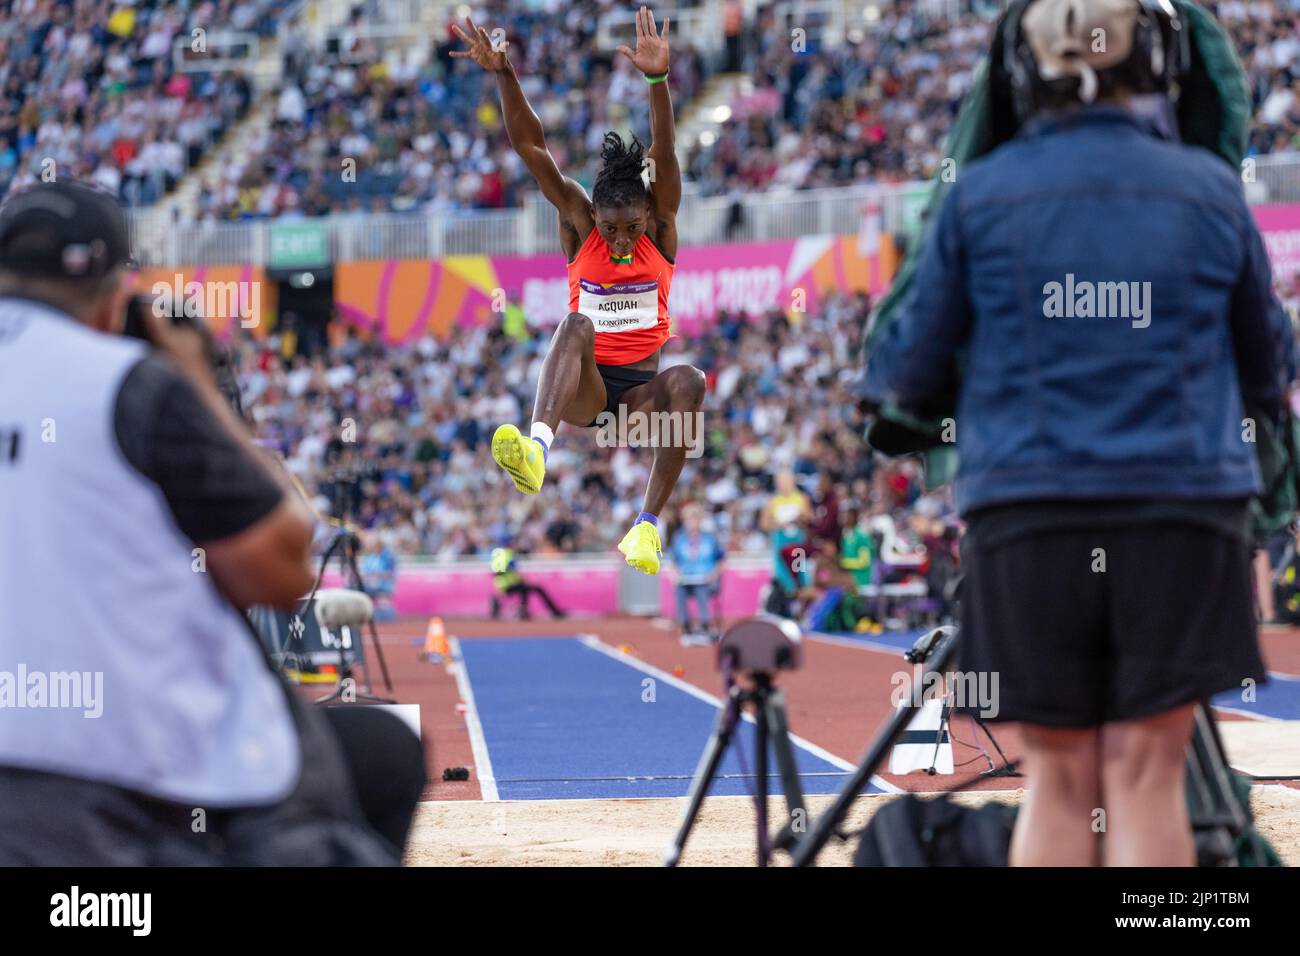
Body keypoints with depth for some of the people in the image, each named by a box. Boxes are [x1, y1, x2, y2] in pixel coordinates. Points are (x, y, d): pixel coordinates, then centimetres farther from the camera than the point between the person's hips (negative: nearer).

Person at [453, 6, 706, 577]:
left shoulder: (662, 229, 0)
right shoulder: (578, 226, 2)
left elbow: (664, 156, -16)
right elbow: (532, 150, -8)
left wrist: (657, 79, -32)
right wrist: (503, 75, -20)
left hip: (640, 390, 1)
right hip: (582, 387, -1)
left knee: (688, 381, -33)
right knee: (578, 325, -34)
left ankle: (649, 522, -31)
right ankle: (537, 449, -62)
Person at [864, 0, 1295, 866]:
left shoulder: (982, 194, 1)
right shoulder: (1210, 190, 4)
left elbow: (908, 372, 7)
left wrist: (891, 379, 29)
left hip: (1027, 514, 0)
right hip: (1181, 510, 0)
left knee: (1059, 780, 7)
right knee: (1145, 778, 2)